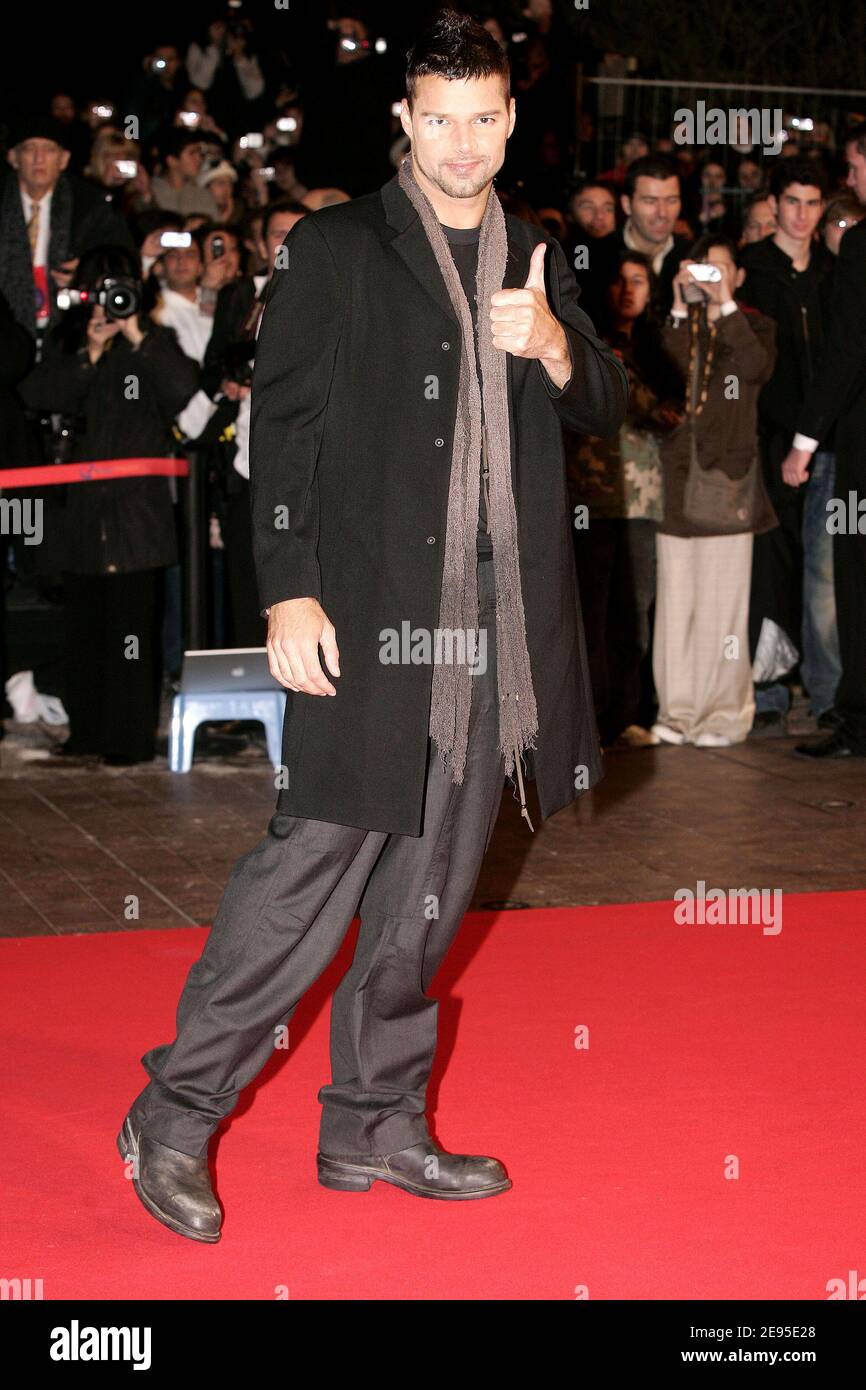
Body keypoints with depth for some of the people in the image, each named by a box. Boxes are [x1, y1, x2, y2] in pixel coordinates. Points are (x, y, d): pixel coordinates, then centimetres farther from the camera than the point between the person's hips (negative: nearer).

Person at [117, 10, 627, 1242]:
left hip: (496, 619, 6)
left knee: (433, 881, 10)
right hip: (366, 608, -5)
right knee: (320, 853, -8)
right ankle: (177, 1114, 5)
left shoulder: (537, 262, 16)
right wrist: (289, 593, -13)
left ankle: (374, 1122, 22)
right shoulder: (334, 250, 0)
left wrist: (554, 346, -7)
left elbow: (602, 410, 15)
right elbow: (281, 430, -4)